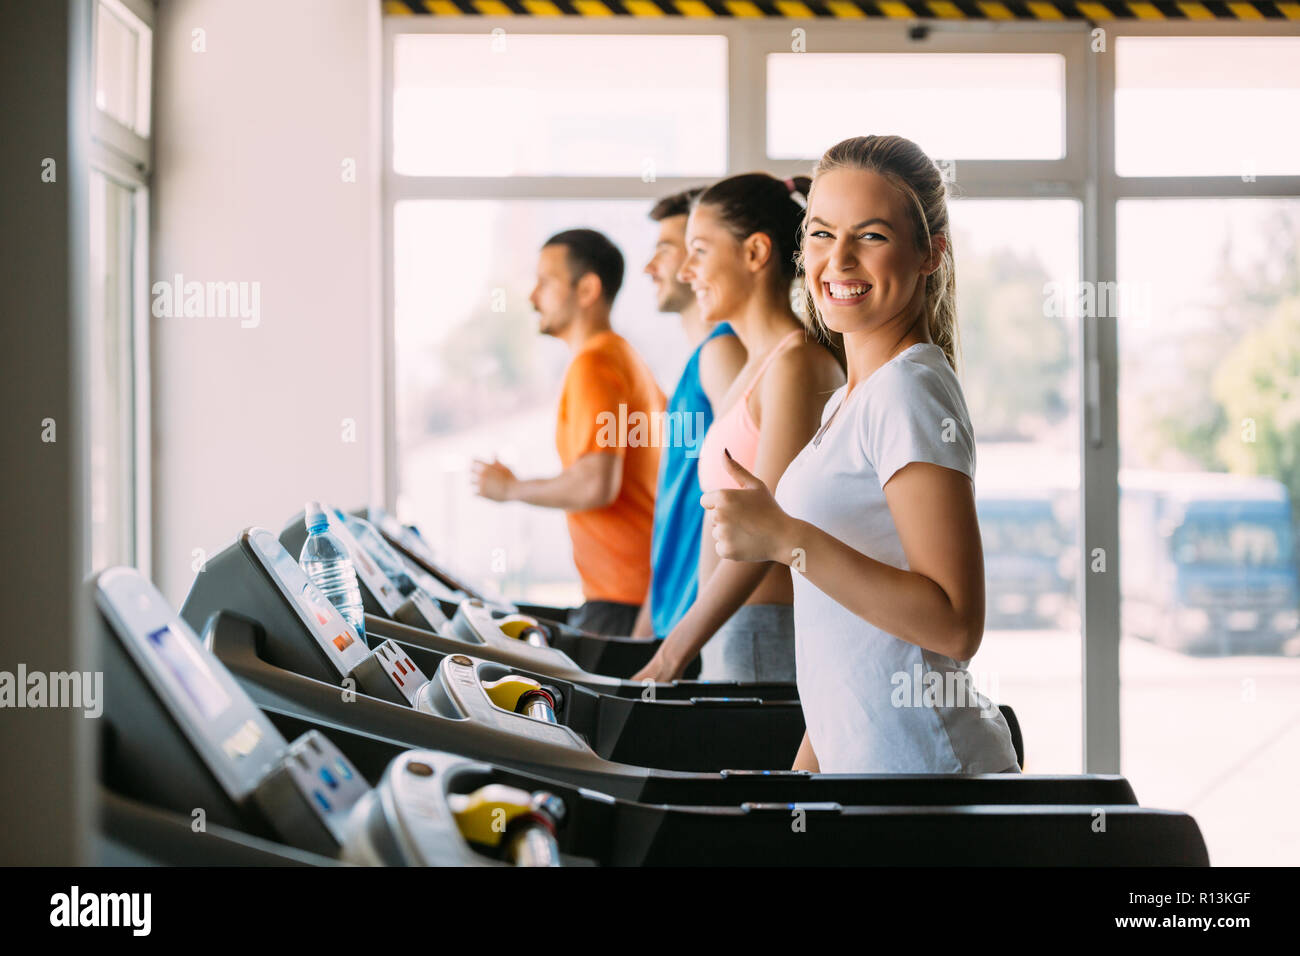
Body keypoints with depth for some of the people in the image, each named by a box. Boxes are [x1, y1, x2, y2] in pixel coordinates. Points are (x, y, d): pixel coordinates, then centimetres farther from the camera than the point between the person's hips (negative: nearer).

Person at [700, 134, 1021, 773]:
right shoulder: (851, 400, 14)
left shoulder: (911, 391, -15)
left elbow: (956, 626, -23)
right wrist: (807, 768, 17)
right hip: (859, 760, 9)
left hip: (925, 764, -9)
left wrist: (788, 542, -26)